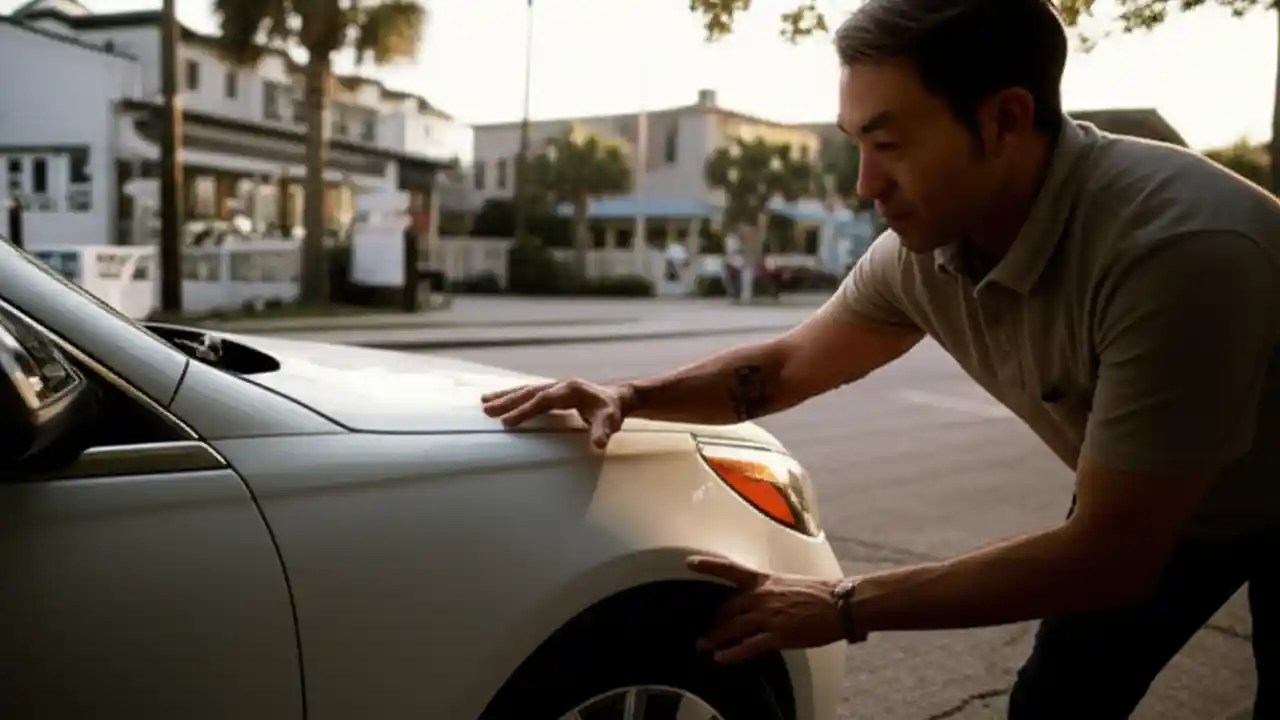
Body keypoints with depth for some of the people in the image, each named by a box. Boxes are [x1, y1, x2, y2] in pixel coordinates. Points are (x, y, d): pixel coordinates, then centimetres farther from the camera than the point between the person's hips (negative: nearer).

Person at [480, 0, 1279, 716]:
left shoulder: (1177, 247, -39)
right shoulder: (920, 251, -19)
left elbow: (1109, 560, -34)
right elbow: (787, 364, -3)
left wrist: (846, 607, -30)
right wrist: (629, 396, -18)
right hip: (1145, 500, 4)